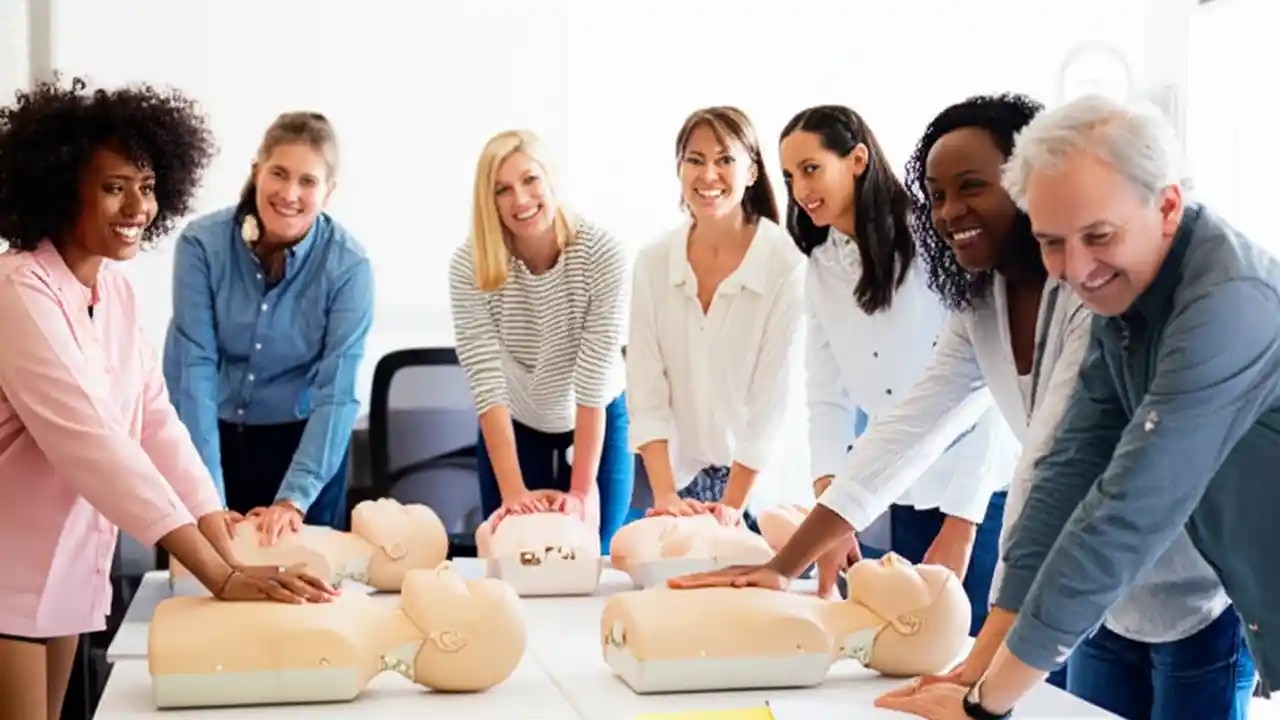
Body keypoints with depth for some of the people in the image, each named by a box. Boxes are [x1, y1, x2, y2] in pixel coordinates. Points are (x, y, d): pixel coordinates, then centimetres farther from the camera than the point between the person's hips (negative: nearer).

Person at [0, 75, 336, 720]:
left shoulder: (116, 289, 5)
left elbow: (155, 420, 1)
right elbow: (91, 442, -31)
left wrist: (221, 537, -13)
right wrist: (219, 575, -36)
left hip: (67, 562, 8)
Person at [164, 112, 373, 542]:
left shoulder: (348, 266, -18)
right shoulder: (202, 244, -18)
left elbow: (337, 393, -21)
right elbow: (192, 369, -20)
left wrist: (294, 498, -31)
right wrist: (207, 497, -27)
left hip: (305, 441, 0)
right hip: (214, 434, 1)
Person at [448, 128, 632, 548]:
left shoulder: (603, 253, -24)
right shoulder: (470, 266, -21)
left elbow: (594, 382, -26)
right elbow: (488, 385, -26)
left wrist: (580, 491, -29)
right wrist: (513, 492, -32)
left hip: (596, 425, -1)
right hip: (512, 430, 1)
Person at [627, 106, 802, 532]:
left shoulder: (786, 265, -15)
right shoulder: (654, 262, -4)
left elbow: (770, 397, -14)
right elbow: (645, 389, -6)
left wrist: (732, 506, -15)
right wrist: (664, 494, -14)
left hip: (763, 485, -3)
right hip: (682, 478, 3)